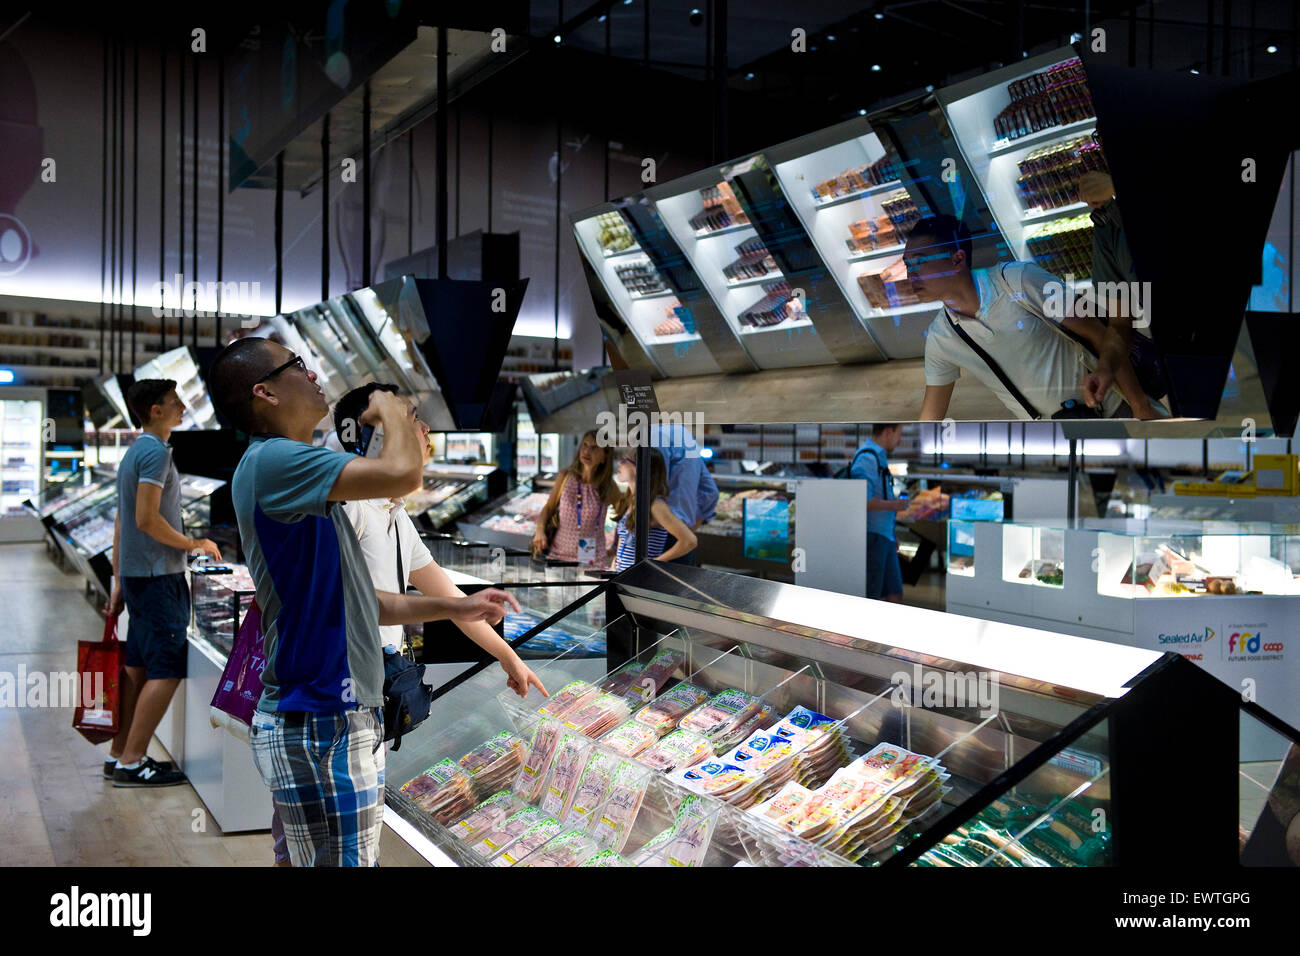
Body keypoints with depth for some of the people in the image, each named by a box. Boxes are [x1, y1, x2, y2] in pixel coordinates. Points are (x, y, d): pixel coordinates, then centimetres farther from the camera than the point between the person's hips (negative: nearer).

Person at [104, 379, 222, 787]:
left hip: (135, 575, 10)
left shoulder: (134, 452, 17)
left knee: (138, 668, 13)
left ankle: (119, 754, 18)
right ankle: (131, 762, -4)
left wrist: (118, 582, 20)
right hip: (158, 576, -10)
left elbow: (121, 523, 19)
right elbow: (147, 519, -21)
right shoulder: (156, 451, -13)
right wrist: (193, 543, -9)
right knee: (166, 670, -7)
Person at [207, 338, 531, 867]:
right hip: (317, 726, -10)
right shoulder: (270, 461, -15)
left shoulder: (292, 473, 17)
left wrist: (456, 608, 16)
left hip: (347, 718, 10)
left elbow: (358, 603, 20)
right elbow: (401, 474, -28)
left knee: (361, 857, 18)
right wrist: (394, 411, -6)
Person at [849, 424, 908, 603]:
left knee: (894, 597, 8)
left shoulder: (878, 457, 17)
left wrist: (891, 534, 22)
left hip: (883, 538, 10)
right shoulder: (866, 458, -15)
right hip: (869, 537, -10)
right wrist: (894, 505, -13)